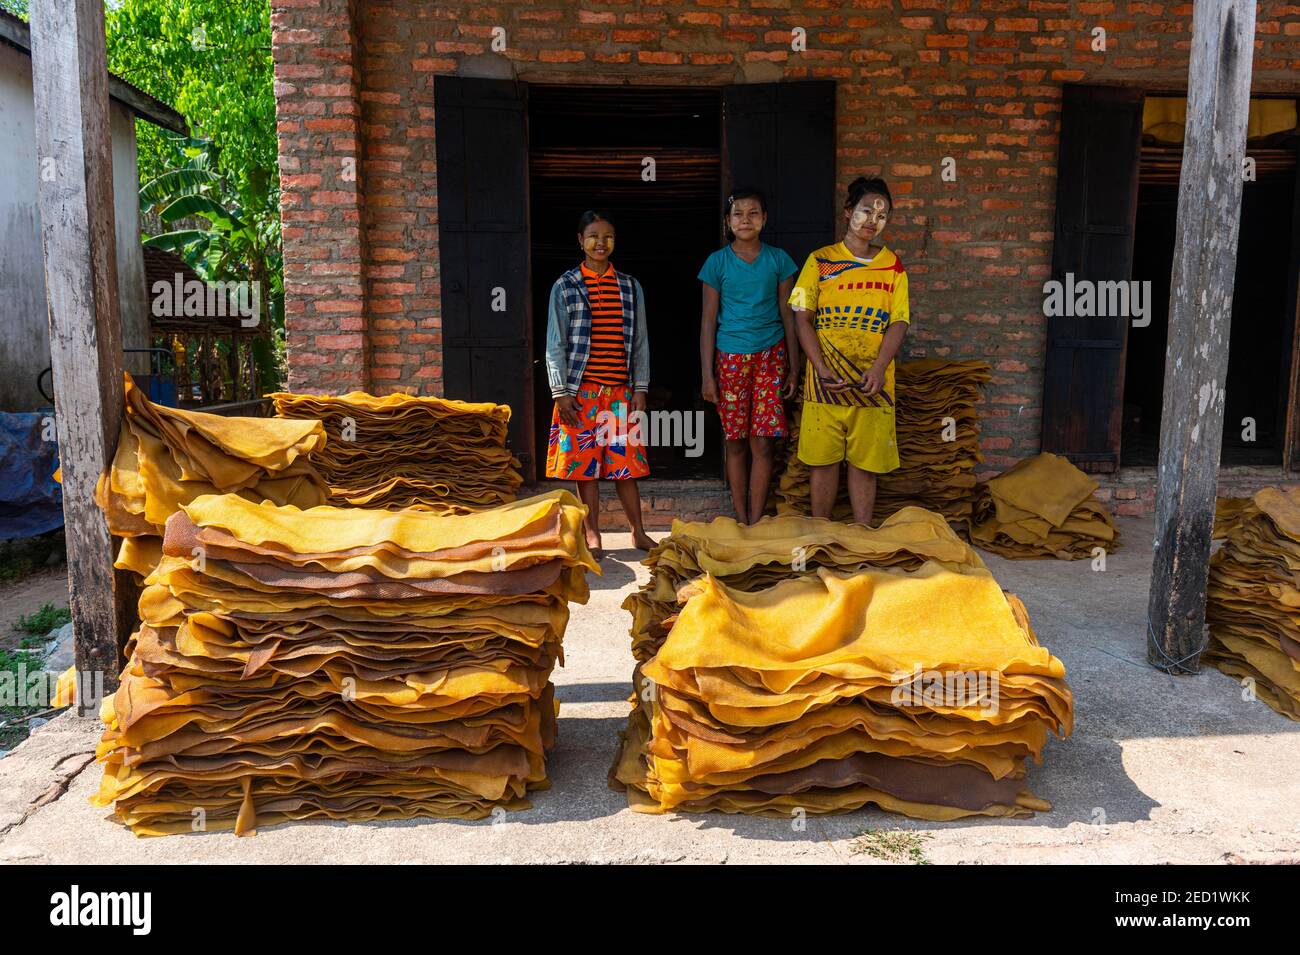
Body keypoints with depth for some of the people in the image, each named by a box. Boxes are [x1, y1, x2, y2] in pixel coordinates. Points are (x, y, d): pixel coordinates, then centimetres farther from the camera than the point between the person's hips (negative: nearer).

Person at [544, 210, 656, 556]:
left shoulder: (630, 287, 9)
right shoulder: (565, 287, 2)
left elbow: (640, 342, 10)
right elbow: (555, 345, 0)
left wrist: (640, 388, 3)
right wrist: (560, 393, -7)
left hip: (621, 391, 2)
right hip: (580, 391, -1)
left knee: (626, 462, 5)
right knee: (584, 462, 3)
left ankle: (638, 531, 17)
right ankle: (592, 535, 15)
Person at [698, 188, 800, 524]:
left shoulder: (778, 259, 5)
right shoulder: (717, 262, 2)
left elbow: (788, 315, 7)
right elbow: (708, 320, 2)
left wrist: (794, 368, 4)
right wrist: (707, 375, -3)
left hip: (770, 356, 0)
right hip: (730, 357, 0)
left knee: (762, 443, -4)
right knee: (736, 443, 3)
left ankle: (756, 524, 4)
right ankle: (741, 522, 13)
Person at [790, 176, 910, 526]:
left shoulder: (893, 266, 8)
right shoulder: (821, 261, 5)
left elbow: (899, 322, 1)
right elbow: (802, 318, 0)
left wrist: (879, 368, -16)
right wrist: (821, 367, -14)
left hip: (872, 383, 1)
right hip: (825, 381, -1)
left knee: (865, 462, 5)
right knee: (822, 459, 4)